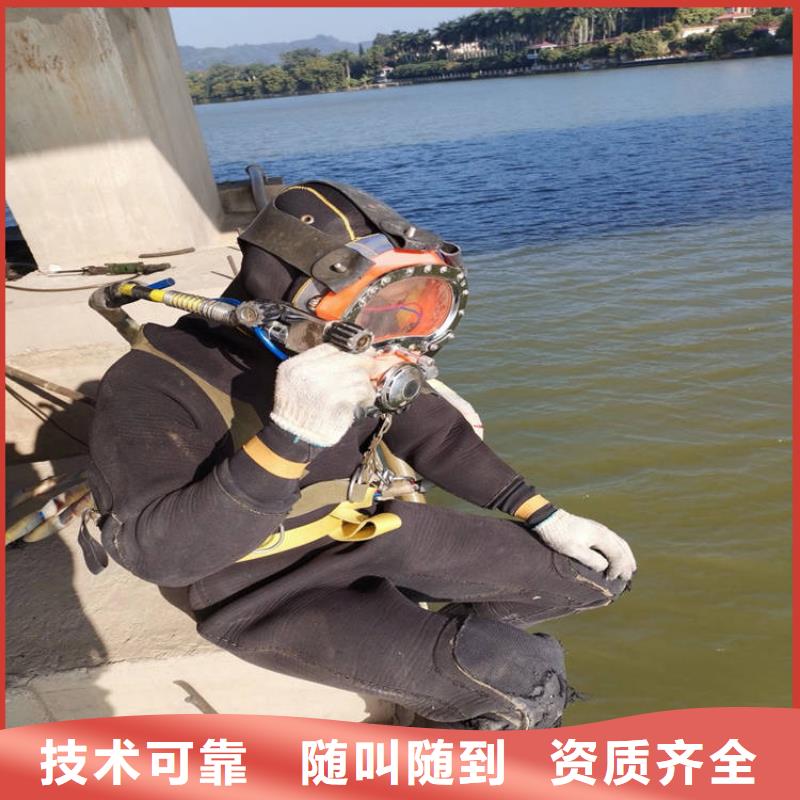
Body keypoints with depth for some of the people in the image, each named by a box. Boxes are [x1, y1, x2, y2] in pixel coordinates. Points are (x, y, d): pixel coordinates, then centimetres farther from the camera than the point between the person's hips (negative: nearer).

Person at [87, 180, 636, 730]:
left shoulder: (351, 355, -6)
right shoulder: (153, 386, -23)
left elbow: (431, 434, 4)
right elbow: (157, 551, -32)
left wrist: (545, 517, 1)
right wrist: (290, 439, -45)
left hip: (371, 529, 6)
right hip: (265, 594, -5)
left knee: (597, 573, 3)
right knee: (519, 681, -24)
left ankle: (450, 634, 20)